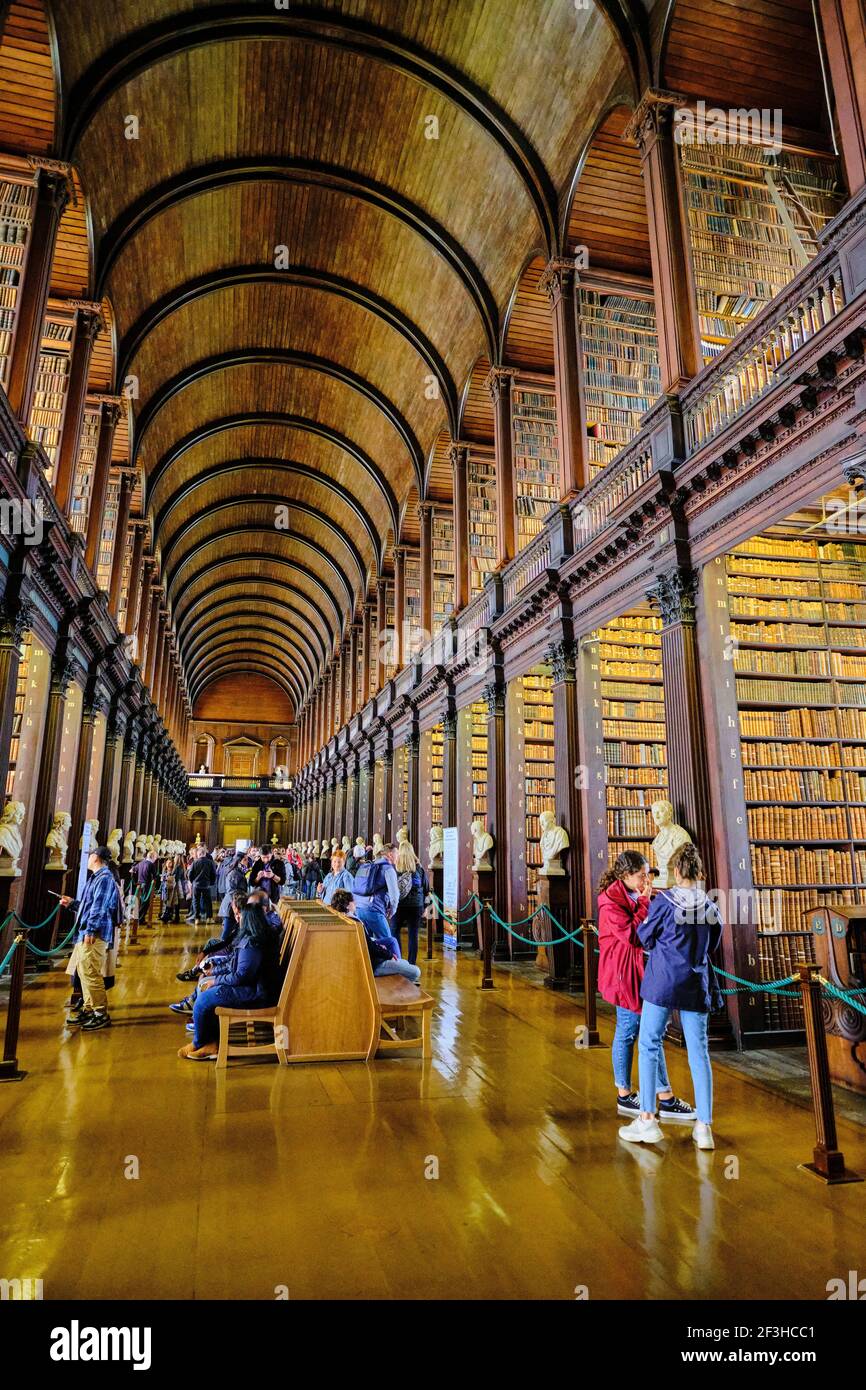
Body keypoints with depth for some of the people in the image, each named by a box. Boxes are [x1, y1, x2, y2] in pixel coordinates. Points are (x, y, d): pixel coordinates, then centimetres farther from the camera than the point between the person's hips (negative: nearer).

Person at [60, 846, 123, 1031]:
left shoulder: (104, 878, -13)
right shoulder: (98, 878, 19)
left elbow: (99, 907, -20)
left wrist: (90, 930, -24)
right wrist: (72, 903, 28)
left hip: (95, 934, -11)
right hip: (86, 932, 11)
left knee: (90, 973, -11)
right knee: (84, 972, 16)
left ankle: (101, 1014, -6)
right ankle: (88, 1009, 26)